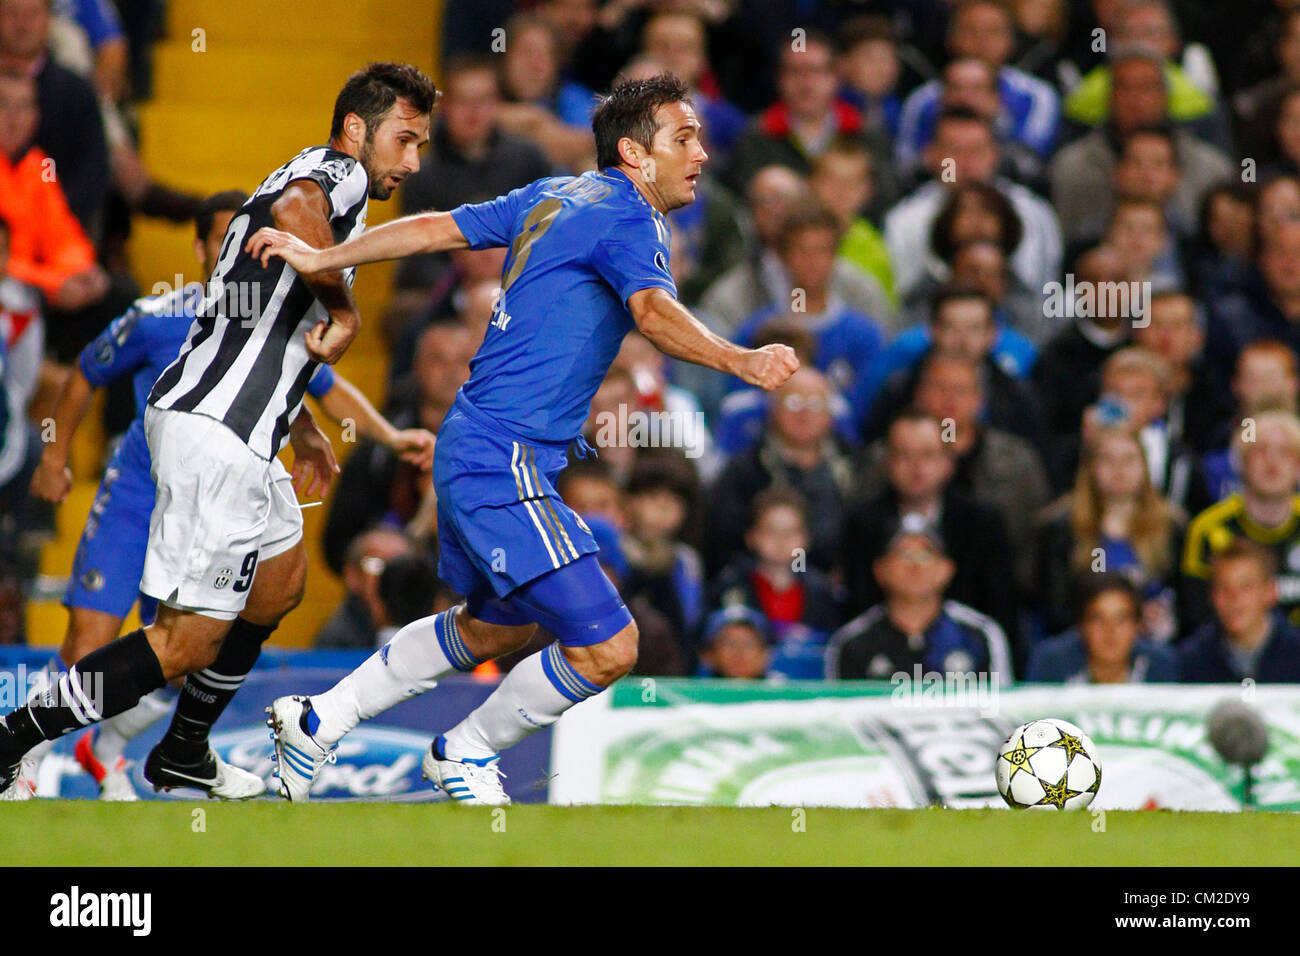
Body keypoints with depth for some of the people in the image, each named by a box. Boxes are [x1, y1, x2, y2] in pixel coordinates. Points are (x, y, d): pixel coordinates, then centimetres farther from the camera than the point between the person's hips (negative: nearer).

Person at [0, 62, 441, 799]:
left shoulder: (314, 178, 23)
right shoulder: (338, 172, -8)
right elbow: (293, 212, -34)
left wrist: (300, 421, 42)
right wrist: (346, 311, -22)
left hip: (234, 430, 11)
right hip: (217, 433, -11)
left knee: (281, 583, 28)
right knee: (189, 641, -11)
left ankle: (186, 754, 36)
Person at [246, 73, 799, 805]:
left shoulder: (554, 197, 14)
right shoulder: (628, 220, -13)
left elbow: (436, 228, 20)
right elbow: (654, 311, -33)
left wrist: (321, 259, 28)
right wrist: (740, 362, -48)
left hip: (473, 453, 11)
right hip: (506, 467, -11)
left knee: (496, 627, 30)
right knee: (607, 647, -13)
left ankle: (319, 722, 36)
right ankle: (467, 753, 10)